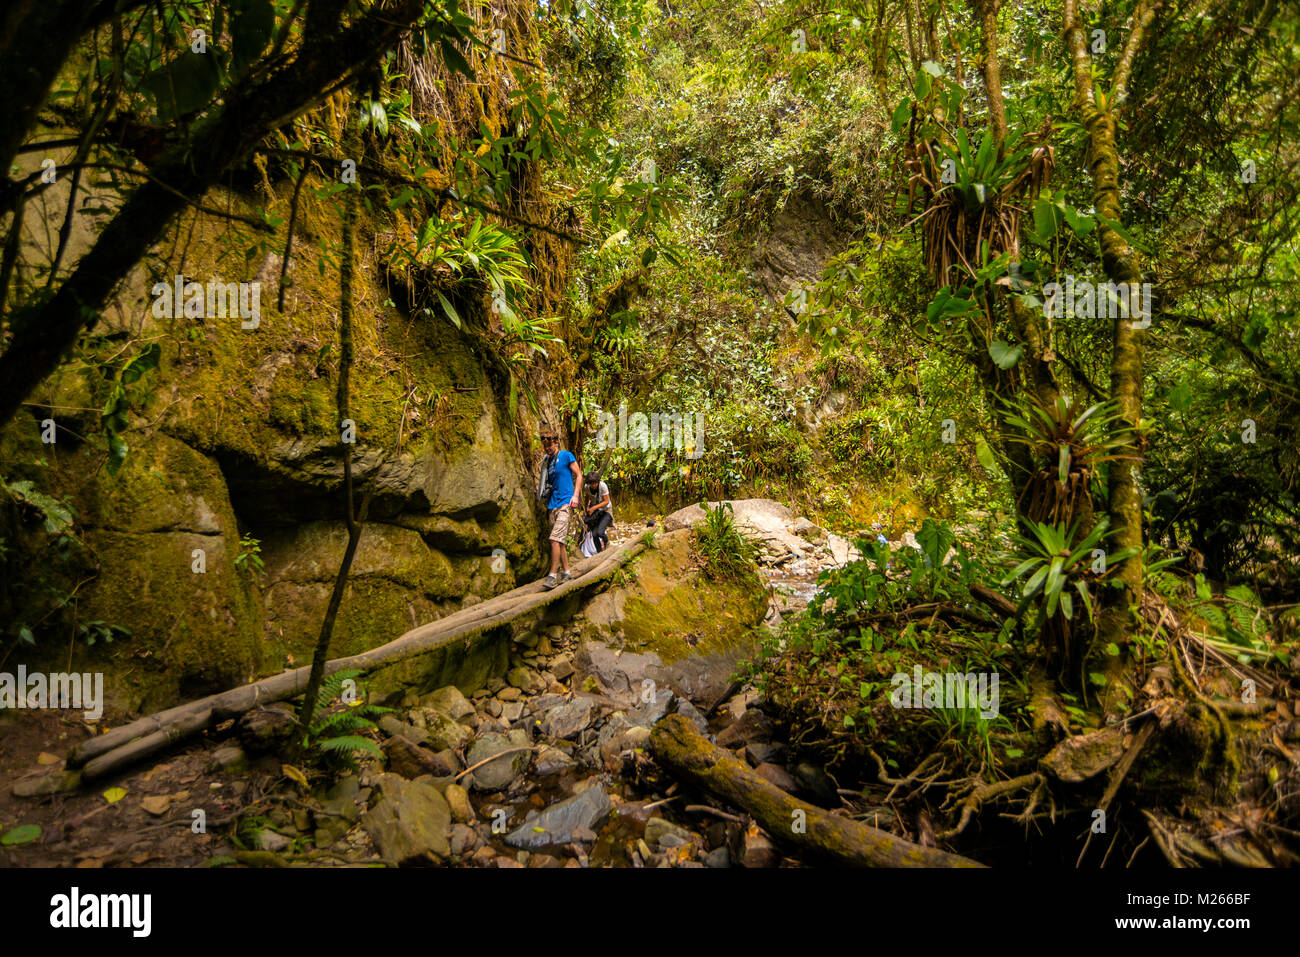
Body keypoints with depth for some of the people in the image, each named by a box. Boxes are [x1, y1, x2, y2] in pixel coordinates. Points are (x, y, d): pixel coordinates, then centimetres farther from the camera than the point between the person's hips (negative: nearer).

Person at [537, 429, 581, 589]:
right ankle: (566, 572, 18)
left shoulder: (566, 455, -1)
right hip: (552, 505, 7)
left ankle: (553, 575, -15)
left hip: (565, 503, -7)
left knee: (555, 539, -17)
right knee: (559, 541, 8)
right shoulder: (547, 461, 17)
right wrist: (541, 490, 6)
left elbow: (578, 476, -2)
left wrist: (575, 495, -13)